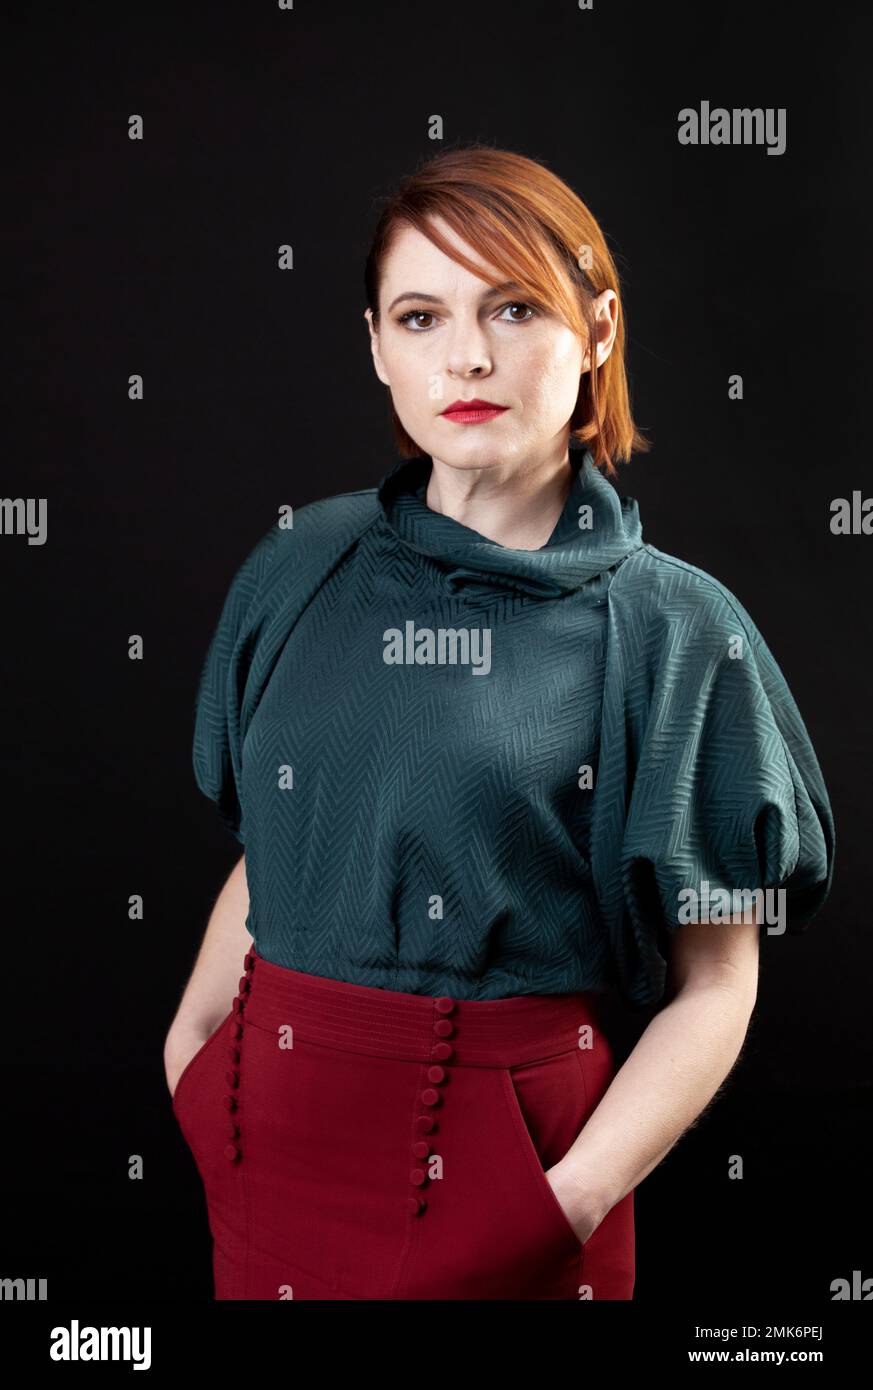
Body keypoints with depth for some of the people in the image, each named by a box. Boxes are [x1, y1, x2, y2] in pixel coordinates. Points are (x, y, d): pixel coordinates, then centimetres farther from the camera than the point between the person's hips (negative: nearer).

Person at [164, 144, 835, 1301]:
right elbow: (266, 856, 9)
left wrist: (569, 1205, -17)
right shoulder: (300, 569, 0)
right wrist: (191, 1060, -1)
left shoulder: (675, 630, -10)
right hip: (271, 1133, 3)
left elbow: (714, 989, -7)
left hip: (506, 1159, -3)